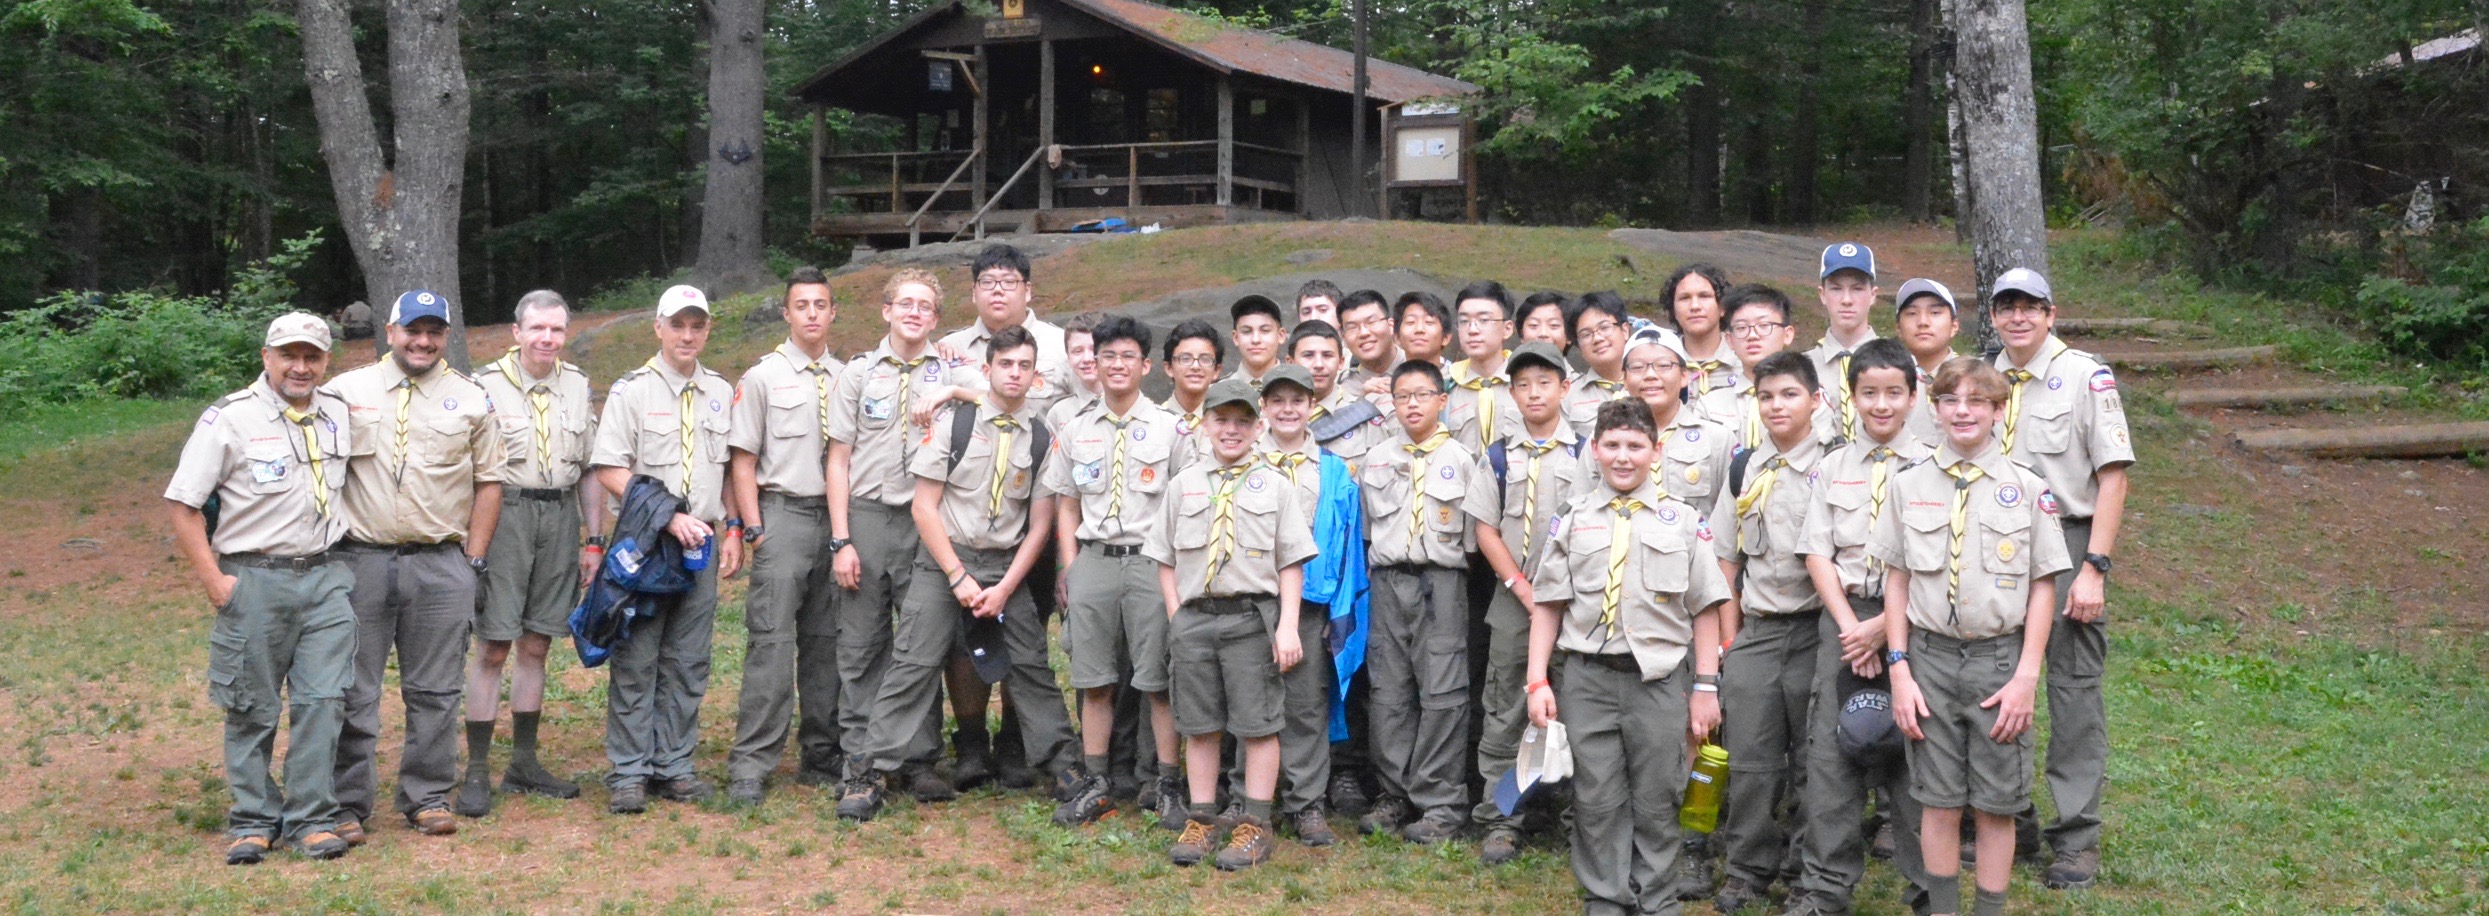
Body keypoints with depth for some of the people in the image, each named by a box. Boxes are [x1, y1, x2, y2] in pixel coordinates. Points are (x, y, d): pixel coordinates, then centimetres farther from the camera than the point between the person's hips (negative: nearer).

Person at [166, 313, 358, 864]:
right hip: (254, 582, -3)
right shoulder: (229, 419, -5)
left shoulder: (338, 415, 10)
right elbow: (183, 506, -5)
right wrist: (213, 581, -9)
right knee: (252, 710, 4)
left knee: (322, 701, 0)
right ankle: (253, 821, 16)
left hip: (325, 579, 3)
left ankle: (312, 819, 8)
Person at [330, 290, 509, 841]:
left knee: (435, 691, 6)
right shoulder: (346, 392, 6)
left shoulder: (471, 401, 7)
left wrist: (474, 559, 3)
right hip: (360, 561, 0)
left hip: (441, 565, 1)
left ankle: (428, 798, 16)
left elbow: (488, 484, 8)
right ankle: (346, 804, 11)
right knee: (353, 691, 3)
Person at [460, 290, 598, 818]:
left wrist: (595, 541, 11)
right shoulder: (487, 386, -2)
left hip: (560, 518, 4)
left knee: (536, 646, 9)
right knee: (493, 648, -4)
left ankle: (524, 762, 17)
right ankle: (477, 771, 1)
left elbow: (590, 470, 16)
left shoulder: (577, 387, 12)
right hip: (505, 515, -4)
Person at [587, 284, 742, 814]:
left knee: (687, 664, 7)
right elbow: (609, 471, -9)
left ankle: (673, 766, 15)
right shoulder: (631, 391, -3)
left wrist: (733, 528, 8)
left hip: (703, 545, 4)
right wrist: (669, 518, -15)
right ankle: (628, 774, 5)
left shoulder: (721, 392, 13)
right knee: (635, 663, -2)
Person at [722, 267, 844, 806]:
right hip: (783, 514, -4)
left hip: (835, 517, 4)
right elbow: (742, 461, 0)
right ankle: (750, 766, -5)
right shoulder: (762, 377, 1)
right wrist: (753, 529, -8)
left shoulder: (846, 378, 11)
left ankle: (821, 752, 20)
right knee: (771, 640, -8)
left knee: (826, 639, 9)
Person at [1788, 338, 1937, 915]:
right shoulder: (1833, 468, 8)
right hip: (1844, 615, 3)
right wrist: (1850, 626, -7)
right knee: (1830, 748, 1)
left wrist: (1886, 626, -12)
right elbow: (1817, 554, 5)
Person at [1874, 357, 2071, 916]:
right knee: (1939, 801, 6)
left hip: (2000, 657, -1)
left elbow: (2043, 587, 1)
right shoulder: (1910, 485, 5)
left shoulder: (2027, 488, 1)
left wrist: (2026, 676, -6)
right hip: (1931, 657, 1)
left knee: (1996, 803, 5)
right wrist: (1899, 669, 0)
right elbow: (1897, 581, 7)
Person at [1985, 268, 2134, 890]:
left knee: (2074, 687, 0)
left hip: (2068, 541, -5)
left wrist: (2093, 568, -15)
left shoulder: (2086, 376, -6)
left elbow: (2113, 478, -9)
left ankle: (2077, 836, 8)